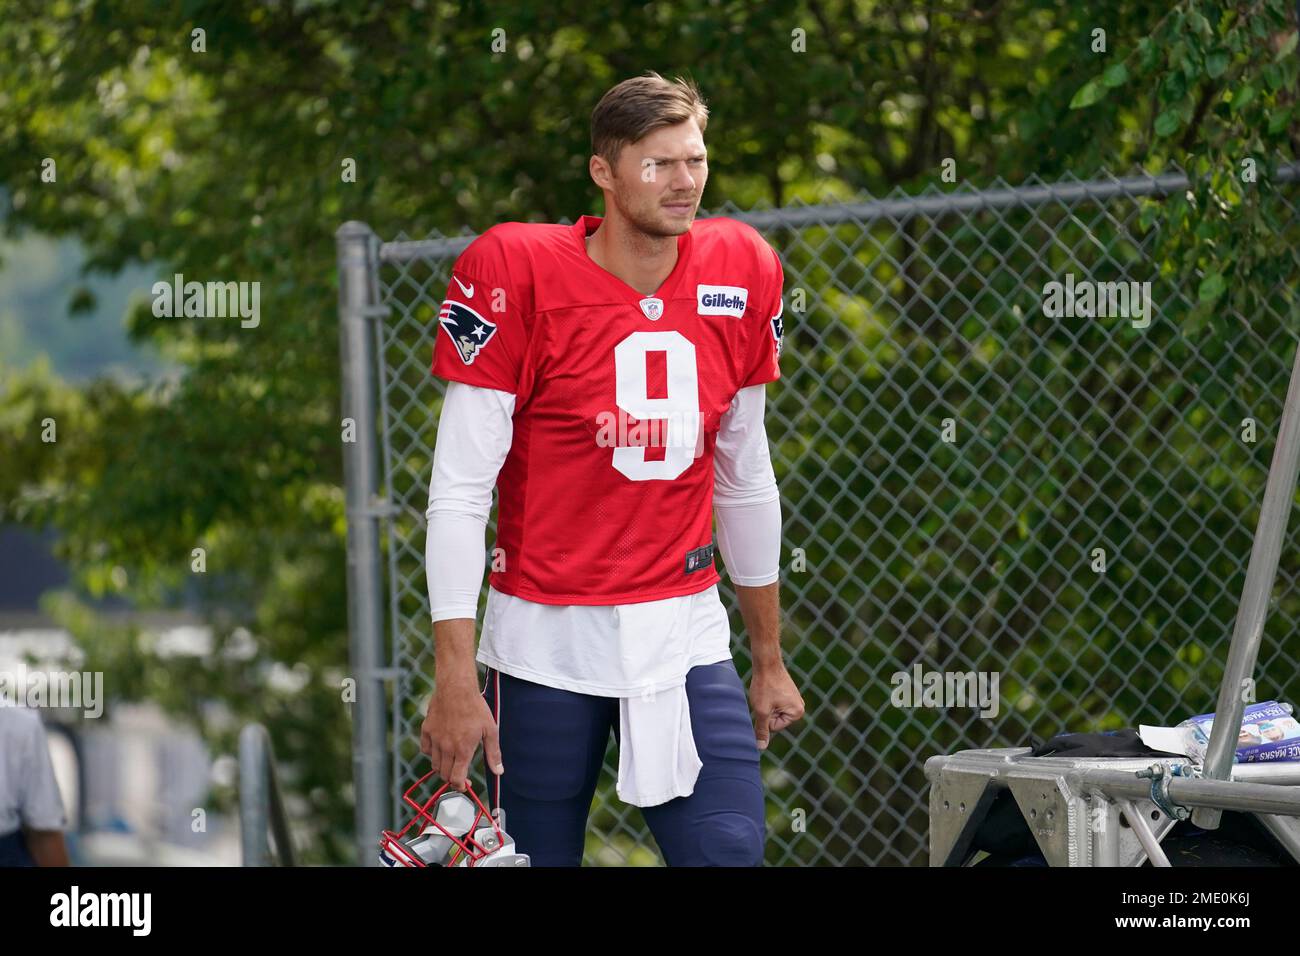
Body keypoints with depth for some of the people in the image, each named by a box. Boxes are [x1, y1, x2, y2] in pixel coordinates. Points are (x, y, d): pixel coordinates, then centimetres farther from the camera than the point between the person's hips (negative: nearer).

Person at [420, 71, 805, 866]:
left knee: (732, 852, -9)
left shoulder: (742, 272, 3)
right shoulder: (516, 274, -11)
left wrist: (769, 657, 18)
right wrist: (455, 677, -16)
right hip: (547, 642, -3)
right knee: (540, 856, 1)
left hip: (686, 636, 3)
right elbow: (458, 493, -11)